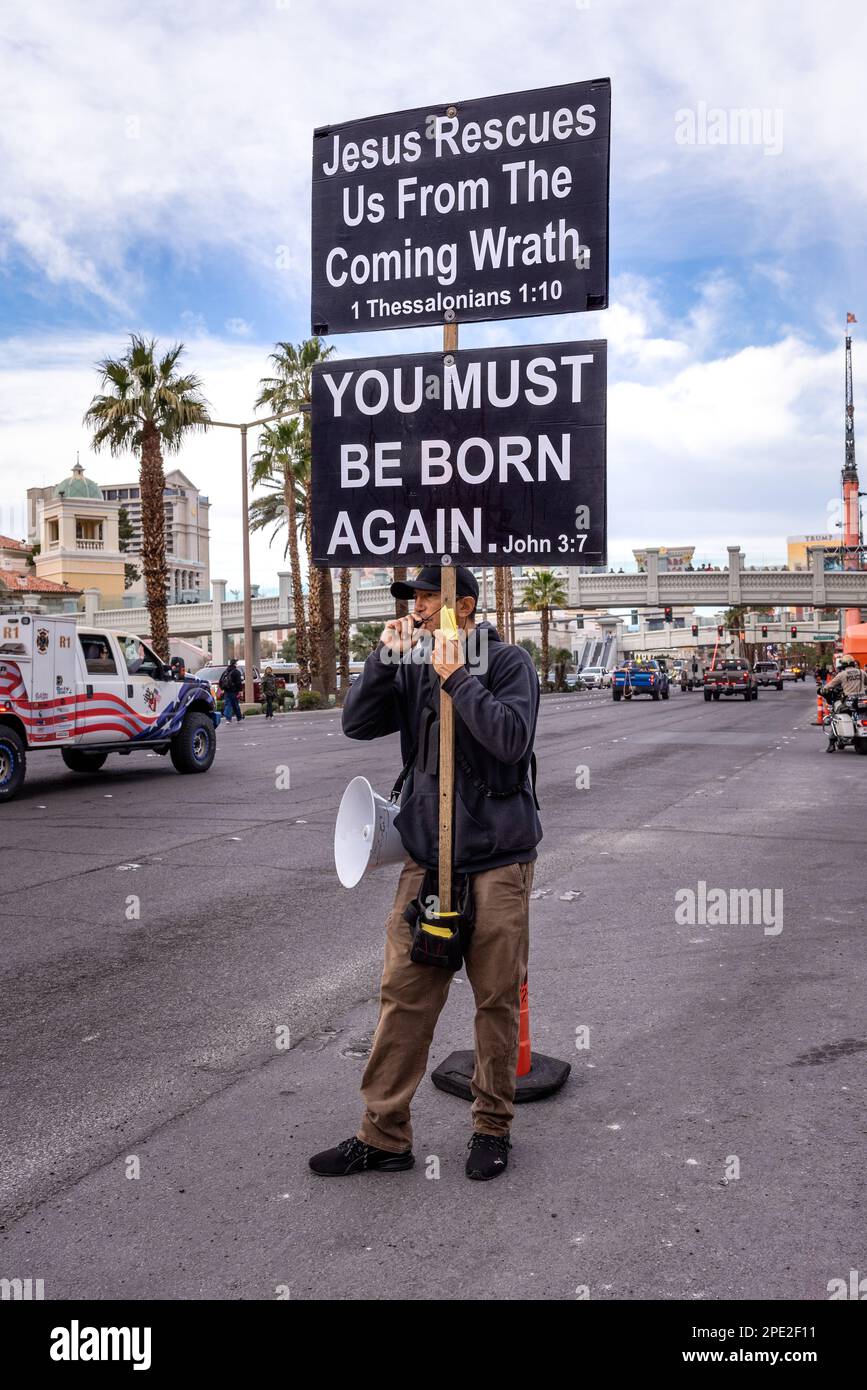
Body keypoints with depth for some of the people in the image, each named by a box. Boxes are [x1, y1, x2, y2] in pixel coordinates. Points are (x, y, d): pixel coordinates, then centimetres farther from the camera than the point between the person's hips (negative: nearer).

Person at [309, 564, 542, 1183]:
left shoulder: (509, 661, -5)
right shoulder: (413, 668, 8)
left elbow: (512, 738, -20)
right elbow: (358, 723, 0)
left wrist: (457, 676, -18)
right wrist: (384, 656, -9)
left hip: (496, 859, -4)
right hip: (427, 857, 4)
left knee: (498, 1000, 8)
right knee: (404, 996, 6)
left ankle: (492, 1126, 26)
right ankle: (384, 1136, 17)